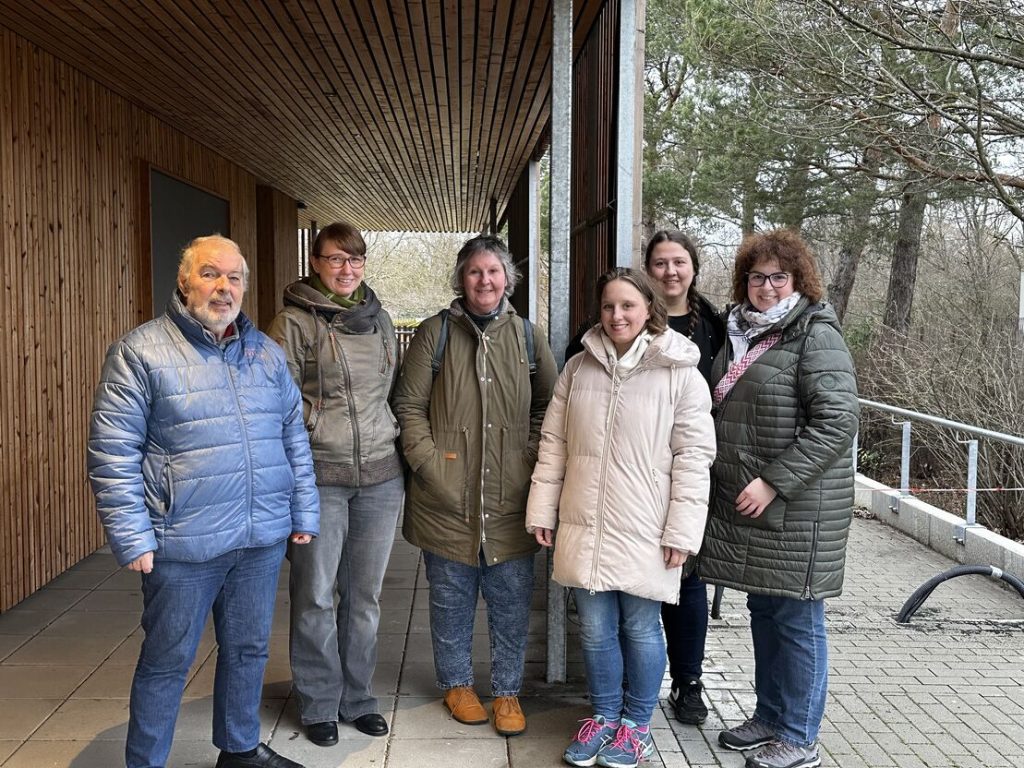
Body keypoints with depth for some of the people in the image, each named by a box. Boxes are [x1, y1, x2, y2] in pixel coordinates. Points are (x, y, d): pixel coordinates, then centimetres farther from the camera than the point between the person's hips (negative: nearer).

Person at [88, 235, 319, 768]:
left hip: (263, 541, 5)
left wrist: (304, 512, 11)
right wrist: (132, 538, -12)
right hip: (185, 544, -5)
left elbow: (295, 438, 14)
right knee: (167, 663, 8)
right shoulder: (141, 352, -6)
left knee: (248, 650, 18)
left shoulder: (266, 353, 9)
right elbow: (112, 455, -8)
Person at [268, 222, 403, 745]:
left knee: (365, 594, 13)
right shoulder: (294, 323, -4)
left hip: (380, 475, 4)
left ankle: (357, 697, 29)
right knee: (315, 594, 6)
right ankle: (318, 704, 24)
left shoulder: (379, 319, 11)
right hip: (319, 476, -4)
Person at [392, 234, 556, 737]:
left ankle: (507, 691, 27)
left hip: (510, 498, 2)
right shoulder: (435, 332, -1)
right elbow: (409, 405, 0)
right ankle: (456, 683, 33)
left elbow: (547, 406, 11)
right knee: (451, 598, 13)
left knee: (511, 600, 9)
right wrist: (428, 463, -9)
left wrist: (531, 458, -1)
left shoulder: (528, 336, 6)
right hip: (447, 498, -1)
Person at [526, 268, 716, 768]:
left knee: (640, 629, 10)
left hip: (644, 533, -3)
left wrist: (682, 529, -11)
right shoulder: (578, 368, 6)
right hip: (584, 528, 4)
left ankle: (636, 723, 30)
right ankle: (603, 716, 33)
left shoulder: (680, 373, -6)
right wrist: (543, 510, 7)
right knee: (595, 628, 14)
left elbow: (694, 455, -7)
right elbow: (553, 443, 9)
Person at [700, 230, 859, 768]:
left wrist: (773, 482, -21)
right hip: (742, 503, 8)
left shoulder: (816, 334, -11)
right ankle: (769, 718, 34)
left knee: (796, 620, 3)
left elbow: (837, 421, -19)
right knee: (763, 611, 18)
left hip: (795, 507, -8)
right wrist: (741, 484, 13)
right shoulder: (742, 334, 13)